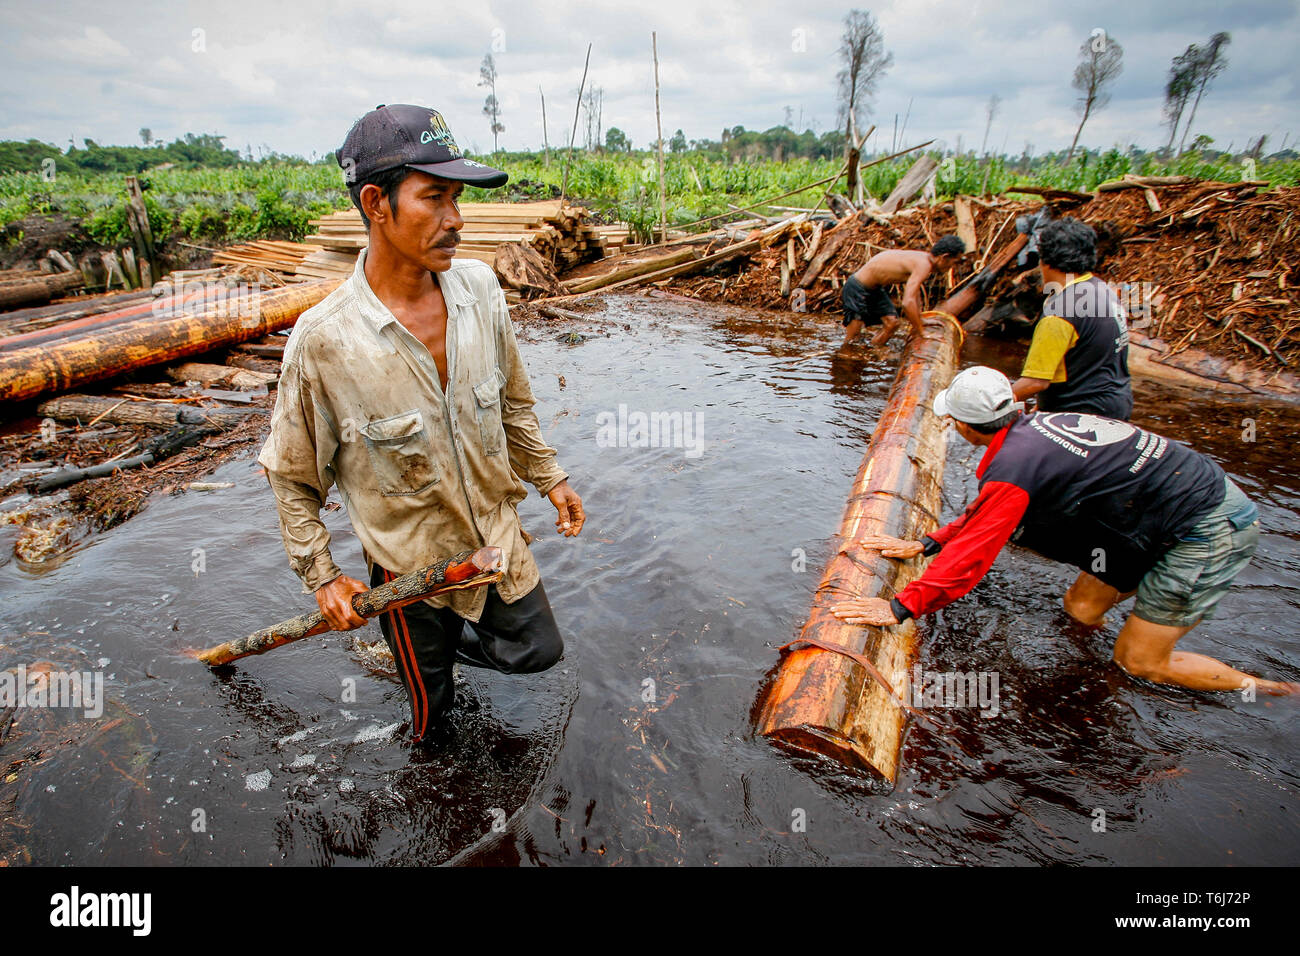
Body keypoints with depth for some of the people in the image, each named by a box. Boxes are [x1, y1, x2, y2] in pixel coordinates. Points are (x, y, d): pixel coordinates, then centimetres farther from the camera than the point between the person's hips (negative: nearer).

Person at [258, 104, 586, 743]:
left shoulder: (479, 288, -12)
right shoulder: (323, 340, -24)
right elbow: (292, 474, -10)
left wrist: (549, 477, 8)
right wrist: (322, 577, -5)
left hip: (498, 538, 4)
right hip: (411, 566, -3)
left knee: (538, 650, 22)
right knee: (431, 702, 22)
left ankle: (452, 640, 48)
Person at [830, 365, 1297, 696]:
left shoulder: (1013, 465, -26)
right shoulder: (1033, 426, 2)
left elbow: (974, 551, -26)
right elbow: (985, 514, 10)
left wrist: (902, 606, -23)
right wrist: (926, 544, 7)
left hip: (1207, 528, -9)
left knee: (1139, 660, 1)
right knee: (1081, 608, 12)